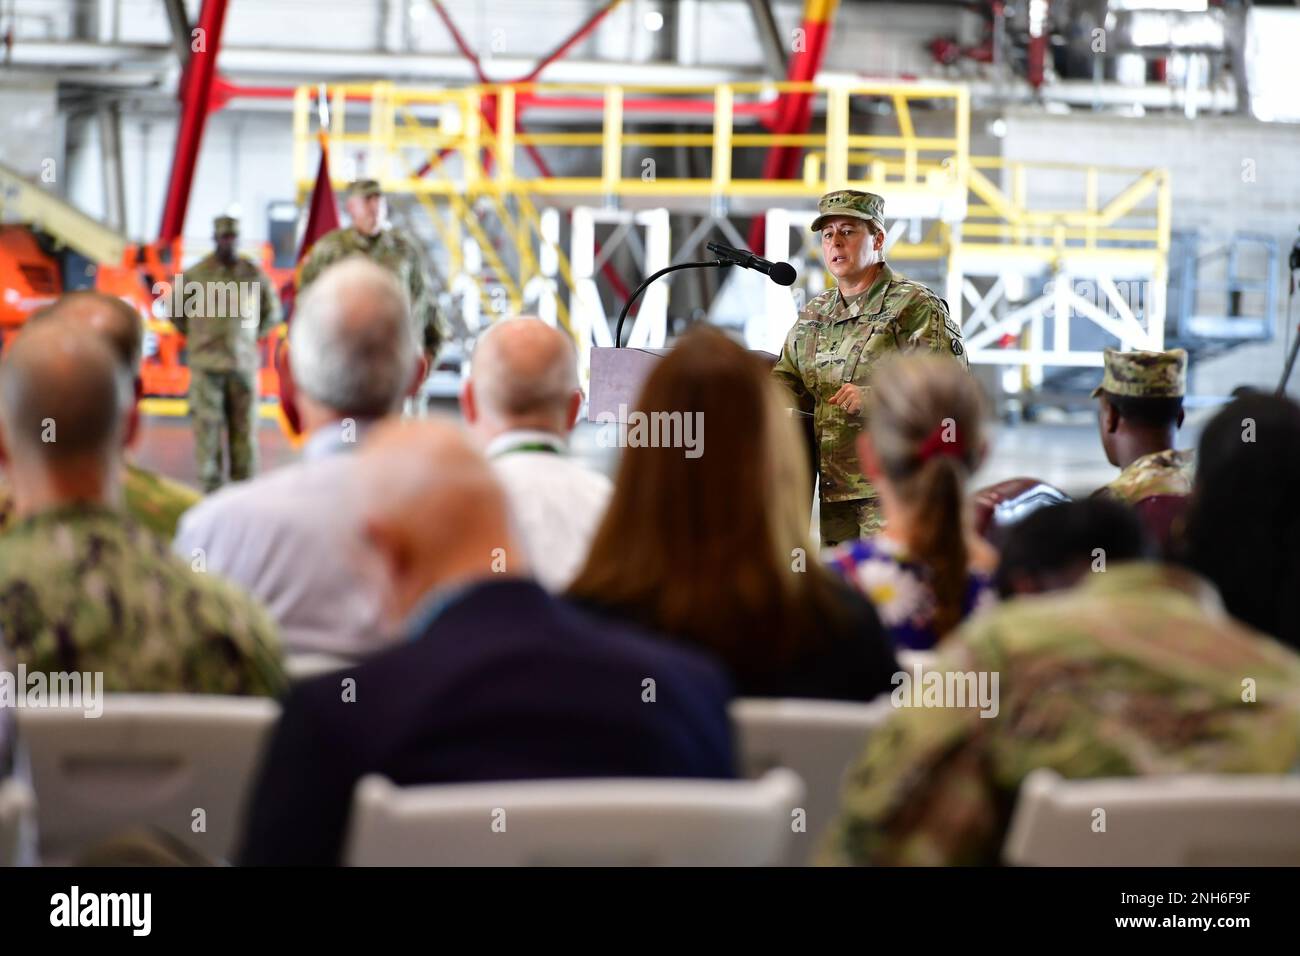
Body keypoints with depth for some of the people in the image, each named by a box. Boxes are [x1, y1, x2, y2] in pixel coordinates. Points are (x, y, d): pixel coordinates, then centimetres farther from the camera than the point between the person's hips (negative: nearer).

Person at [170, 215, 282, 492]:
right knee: (208, 426, -3)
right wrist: (197, 336, 9)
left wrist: (251, 336, 13)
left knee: (245, 427, 2)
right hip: (206, 364, -1)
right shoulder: (195, 274, 1)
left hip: (244, 362, 2)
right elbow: (175, 310, 12)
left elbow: (271, 312, 18)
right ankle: (211, 486, 1)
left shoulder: (254, 274, 6)